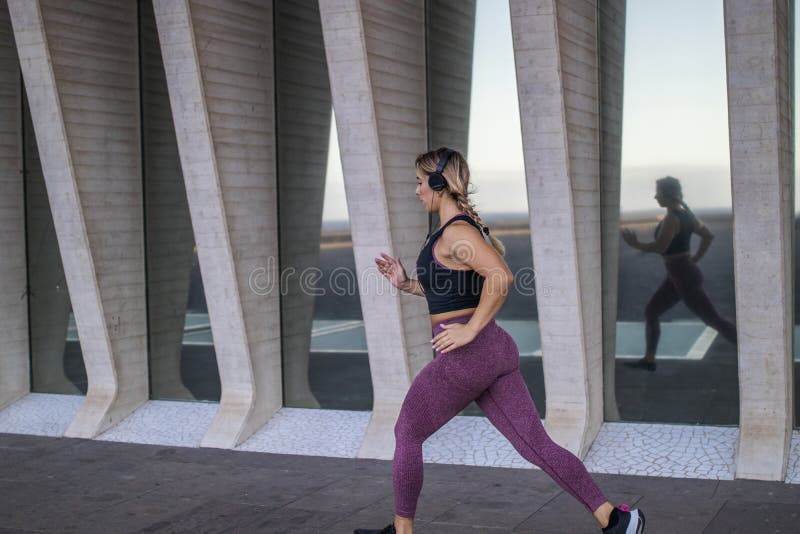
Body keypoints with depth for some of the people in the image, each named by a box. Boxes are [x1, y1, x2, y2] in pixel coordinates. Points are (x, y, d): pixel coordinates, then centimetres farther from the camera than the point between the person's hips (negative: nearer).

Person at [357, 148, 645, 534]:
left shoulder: (455, 232, -14)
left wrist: (470, 329, -23)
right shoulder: (465, 227, 16)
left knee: (407, 434, 10)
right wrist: (405, 284, 18)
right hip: (495, 352, 9)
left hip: (464, 357, -9)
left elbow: (501, 277, -29)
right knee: (537, 445, 7)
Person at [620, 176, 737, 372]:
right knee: (650, 312, 15)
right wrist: (695, 259, 16)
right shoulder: (686, 214, 8)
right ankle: (649, 360, 21)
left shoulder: (671, 218, -20)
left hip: (685, 278, -10)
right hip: (679, 276, 10)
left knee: (714, 321, -4)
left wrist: (636, 244, -13)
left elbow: (660, 247, -27)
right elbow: (708, 235, 14)